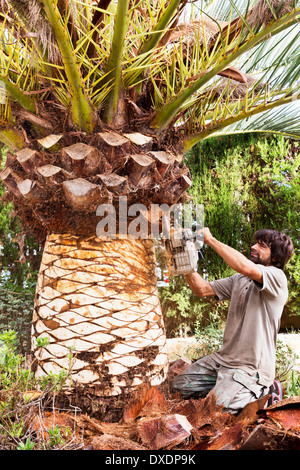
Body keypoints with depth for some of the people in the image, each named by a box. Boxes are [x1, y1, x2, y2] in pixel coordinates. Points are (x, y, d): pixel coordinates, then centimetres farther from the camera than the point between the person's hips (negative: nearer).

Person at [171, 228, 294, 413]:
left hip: (253, 367, -7)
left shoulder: (277, 277, -12)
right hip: (224, 358, 8)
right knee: (179, 386, 5)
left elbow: (246, 267, -32)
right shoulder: (239, 279, 12)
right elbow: (202, 289, 8)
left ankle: (264, 389, 2)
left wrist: (210, 239, -23)